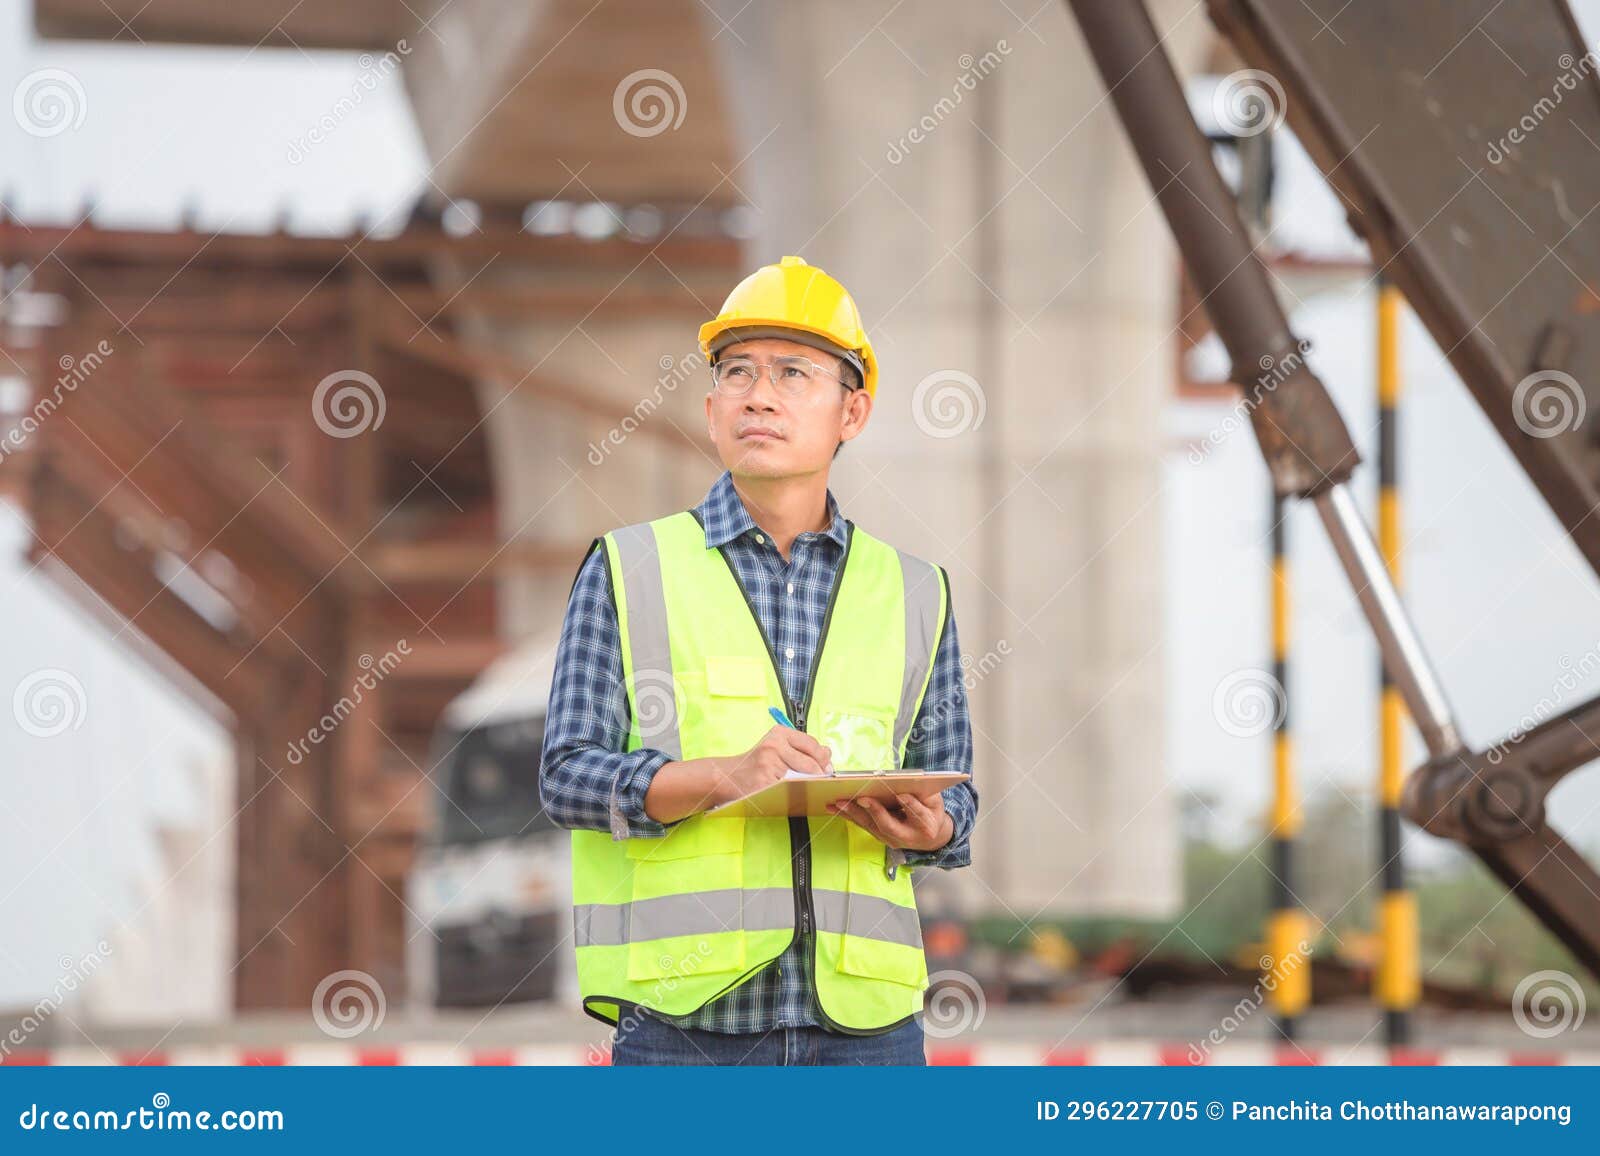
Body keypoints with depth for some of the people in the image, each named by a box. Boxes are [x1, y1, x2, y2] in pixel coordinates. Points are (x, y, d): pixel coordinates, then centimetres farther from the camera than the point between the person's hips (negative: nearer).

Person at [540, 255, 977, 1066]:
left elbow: (951, 790, 16)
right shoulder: (627, 572, 6)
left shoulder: (914, 596, 13)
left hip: (865, 1025, 2)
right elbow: (569, 774, 0)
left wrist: (927, 828, -9)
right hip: (685, 1021, -2)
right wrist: (725, 776, -18)